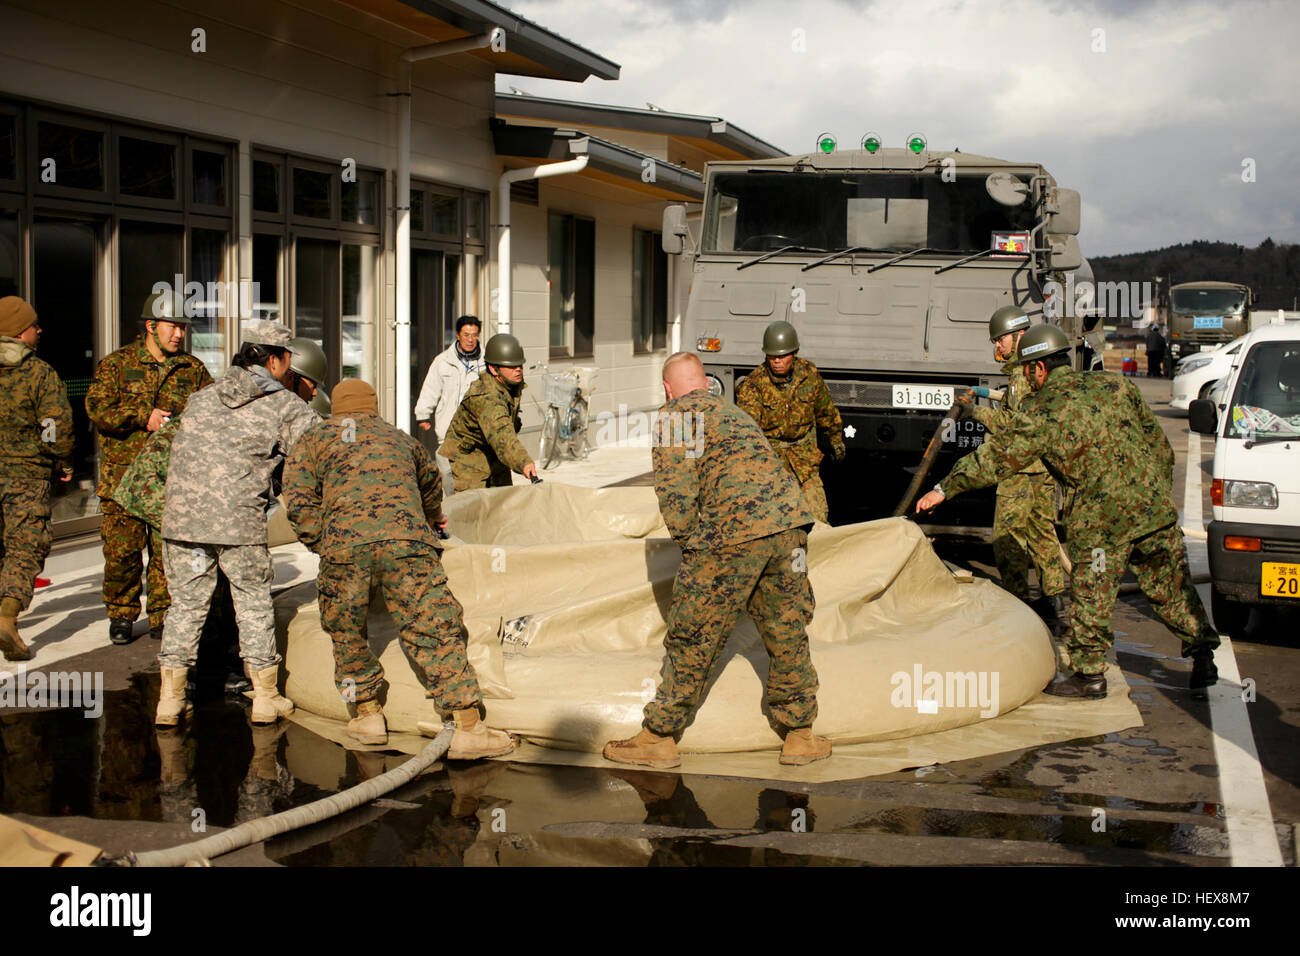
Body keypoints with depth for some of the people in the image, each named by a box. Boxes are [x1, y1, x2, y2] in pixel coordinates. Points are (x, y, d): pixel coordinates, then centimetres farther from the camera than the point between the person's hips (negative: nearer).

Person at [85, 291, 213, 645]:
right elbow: (97, 406, -8)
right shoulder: (116, 364, 3)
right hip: (123, 473, -2)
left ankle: (163, 617, 15)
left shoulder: (193, 370, 9)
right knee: (122, 549, -1)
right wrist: (143, 416, -19)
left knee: (169, 549, 1)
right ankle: (121, 615, 17)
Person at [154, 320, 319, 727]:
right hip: (241, 521, -4)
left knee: (187, 603, 12)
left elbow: (178, 452, 20)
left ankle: (170, 699, 12)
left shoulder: (201, 399, 18)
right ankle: (265, 698, 16)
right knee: (253, 602, 11)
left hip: (181, 515, 4)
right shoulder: (285, 406, 3)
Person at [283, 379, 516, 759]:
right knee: (435, 631, 1)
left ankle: (368, 713, 25)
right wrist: (432, 518, 71)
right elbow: (430, 481, 52)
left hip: (345, 543, -1)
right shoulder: (399, 437, 33)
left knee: (346, 633, 21)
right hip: (407, 540, 1)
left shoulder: (314, 440, 24)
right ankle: (467, 726, -3)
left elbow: (299, 502, 9)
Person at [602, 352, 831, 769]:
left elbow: (675, 495, -7)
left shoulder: (676, 416, 6)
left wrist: (690, 545, 4)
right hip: (788, 521, 7)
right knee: (788, 635, 18)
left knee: (692, 641, 4)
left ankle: (658, 738, 14)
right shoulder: (732, 412, 29)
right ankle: (800, 735, 27)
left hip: (733, 532, -7)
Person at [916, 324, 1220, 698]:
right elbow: (1157, 440, 13)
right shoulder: (1114, 384, 9)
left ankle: (1090, 673, 11)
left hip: (1102, 519, -6)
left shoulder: (1040, 415, -5)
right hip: (1155, 506, 6)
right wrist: (1160, 493, 23)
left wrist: (944, 489, 6)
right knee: (1171, 587, 15)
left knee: (1091, 596, 6)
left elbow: (993, 459, -2)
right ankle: (1203, 656, 18)